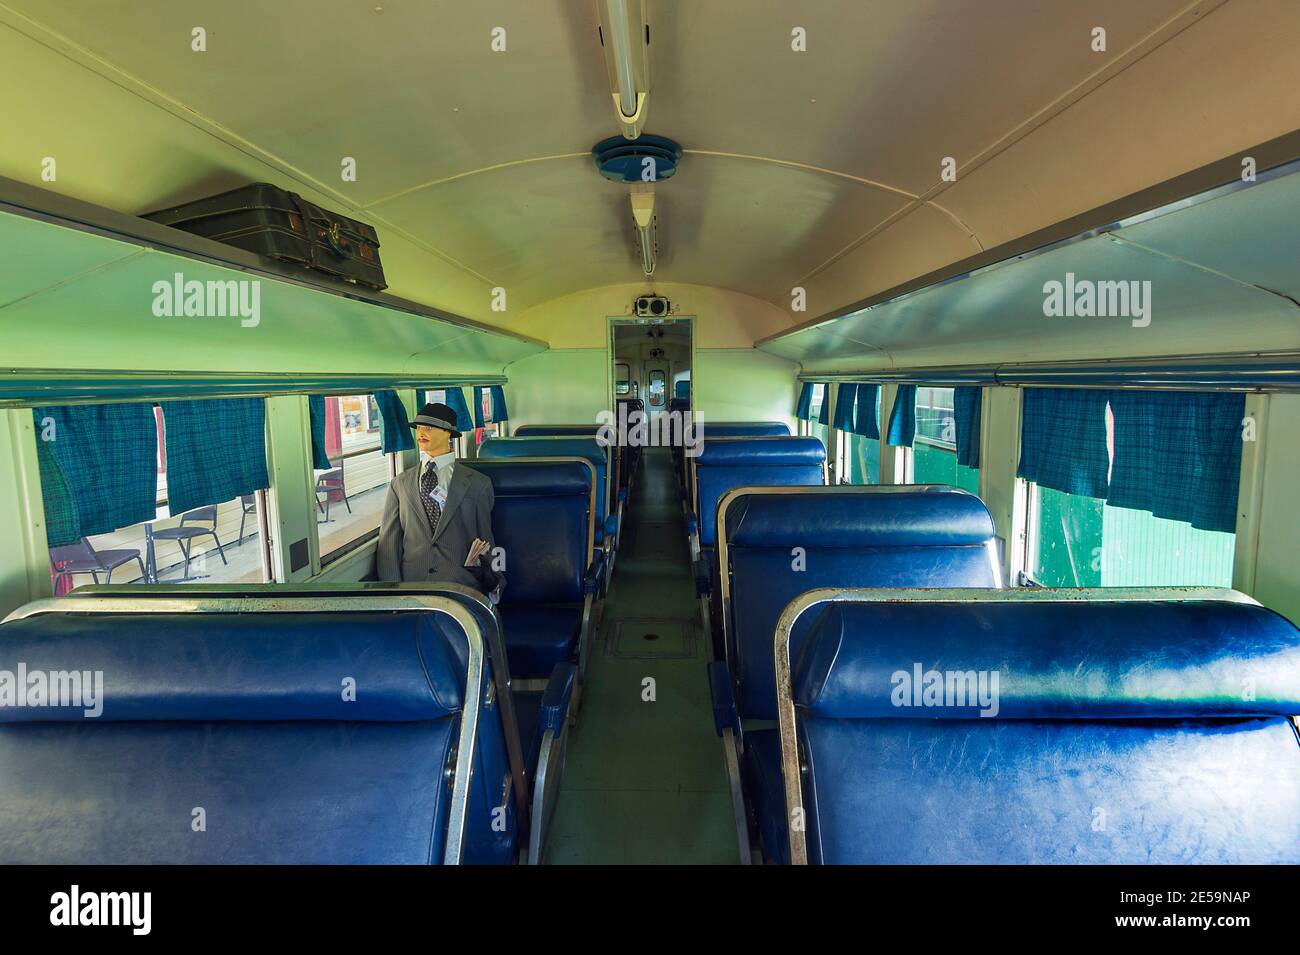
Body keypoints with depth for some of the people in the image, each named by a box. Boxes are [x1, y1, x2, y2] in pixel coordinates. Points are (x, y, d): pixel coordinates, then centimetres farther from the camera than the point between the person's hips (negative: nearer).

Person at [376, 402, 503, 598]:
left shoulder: (477, 483, 9)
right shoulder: (400, 484, 15)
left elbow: (485, 541, 13)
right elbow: (389, 542, 9)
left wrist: (491, 587, 11)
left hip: (461, 585, -1)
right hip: (411, 587, 2)